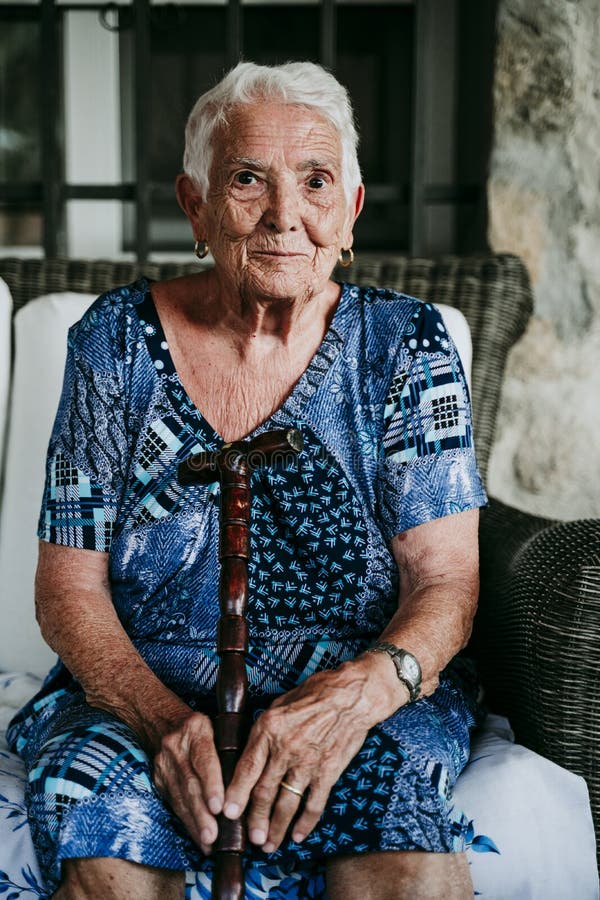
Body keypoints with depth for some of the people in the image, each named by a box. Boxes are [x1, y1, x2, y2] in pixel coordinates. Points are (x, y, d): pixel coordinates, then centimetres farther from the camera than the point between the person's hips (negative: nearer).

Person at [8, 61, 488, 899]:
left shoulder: (405, 344, 1)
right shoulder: (119, 339, 2)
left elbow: (447, 581, -4)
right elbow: (70, 587, 0)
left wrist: (358, 691, -26)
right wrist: (164, 718, -20)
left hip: (363, 683, 0)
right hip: (142, 687, 1)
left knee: (395, 775, -33)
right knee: (94, 804, -31)